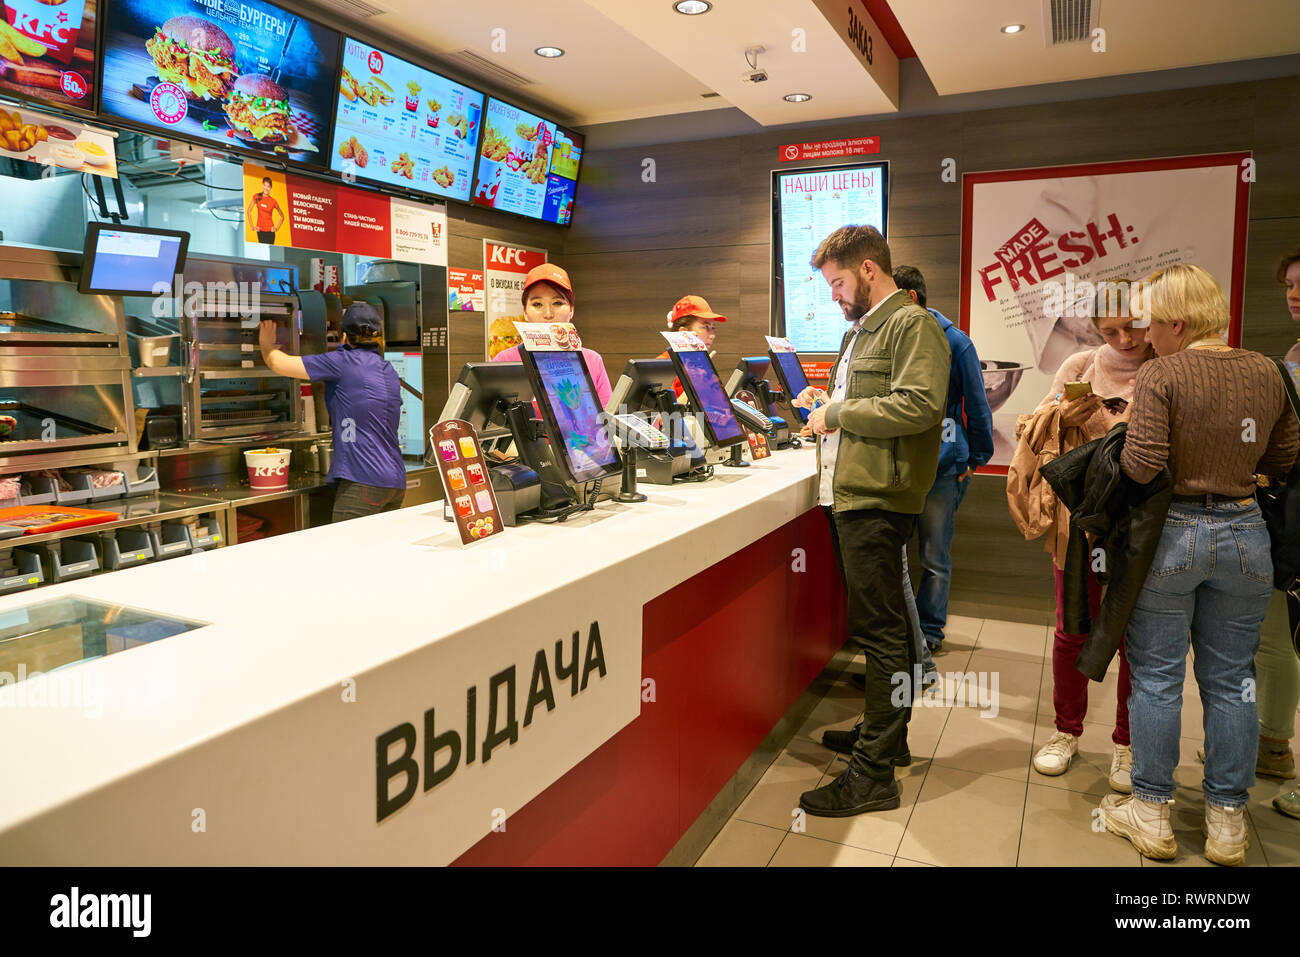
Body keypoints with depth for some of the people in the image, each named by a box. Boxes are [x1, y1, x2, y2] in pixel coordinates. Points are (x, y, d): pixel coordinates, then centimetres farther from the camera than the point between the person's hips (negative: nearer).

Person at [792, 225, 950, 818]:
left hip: (878, 499, -10)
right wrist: (824, 406, 13)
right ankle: (885, 735, 30)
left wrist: (836, 414, -14)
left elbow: (918, 405, -21)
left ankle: (873, 775, 1)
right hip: (851, 495, 10)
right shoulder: (860, 330, 22)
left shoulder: (912, 325, -8)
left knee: (879, 630, -6)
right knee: (882, 626, 17)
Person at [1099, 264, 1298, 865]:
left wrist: (1128, 430, -1)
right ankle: (1228, 822, 23)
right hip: (1245, 533, 5)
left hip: (1171, 533, -4)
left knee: (1156, 677, 6)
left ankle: (1151, 814, 17)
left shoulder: (1160, 375, -13)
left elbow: (1141, 466, -20)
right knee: (1231, 680, 13)